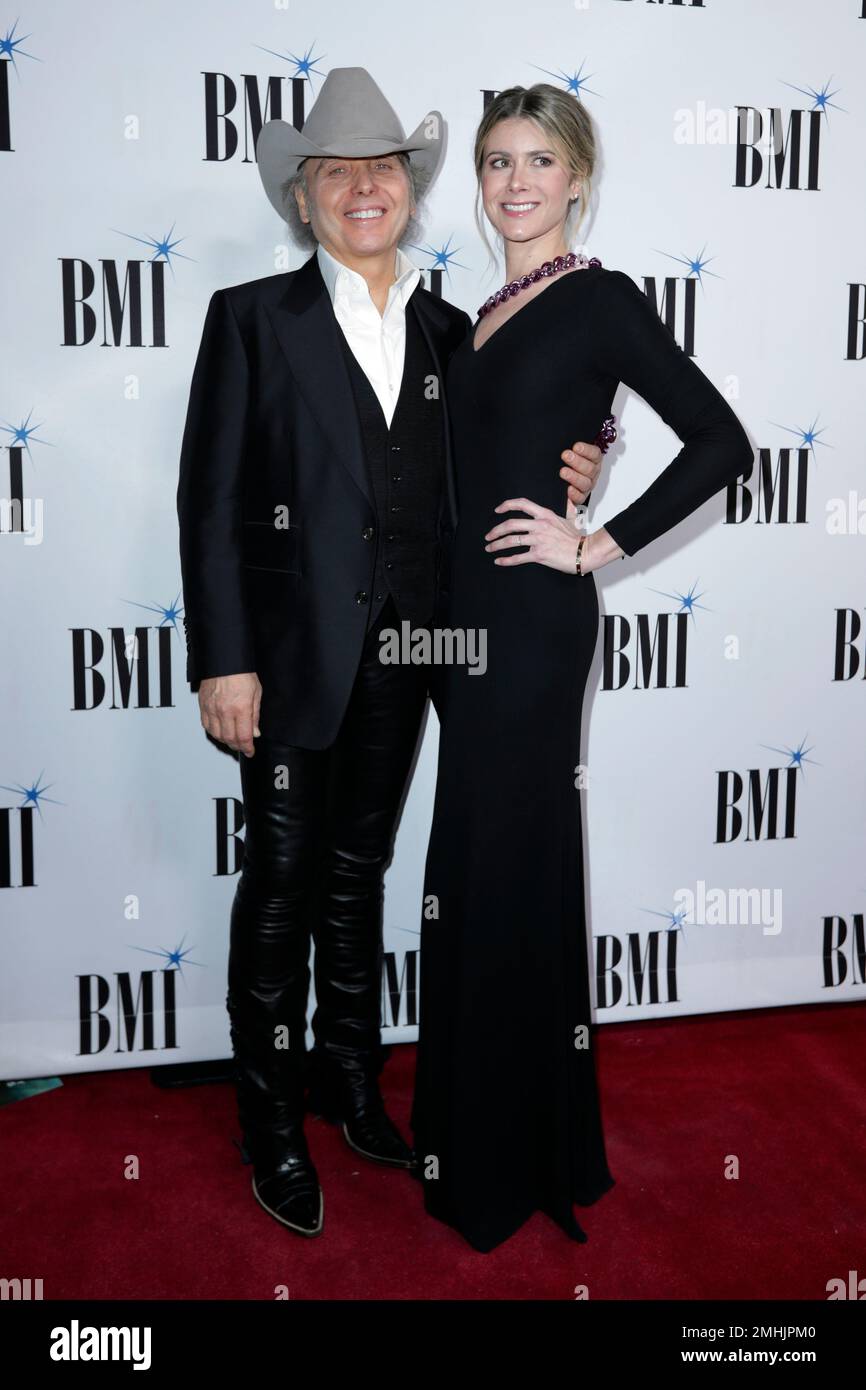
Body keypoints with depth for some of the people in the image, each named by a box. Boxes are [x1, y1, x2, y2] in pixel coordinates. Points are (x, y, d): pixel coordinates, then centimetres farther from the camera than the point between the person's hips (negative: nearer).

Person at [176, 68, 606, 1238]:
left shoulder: (450, 333, 10)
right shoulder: (253, 318, -2)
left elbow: (468, 484, 13)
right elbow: (210, 498, -7)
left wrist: (560, 480, -8)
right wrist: (224, 661, -14)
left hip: (401, 655, 4)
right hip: (295, 652, -3)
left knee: (358, 874, 16)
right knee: (283, 885, 6)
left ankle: (349, 1075, 34)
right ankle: (273, 1118, 23)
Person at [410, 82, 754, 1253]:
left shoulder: (600, 299, -7)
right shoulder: (487, 316, 15)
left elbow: (722, 443, -15)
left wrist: (599, 546, -15)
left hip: (534, 620, -8)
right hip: (472, 615, 8)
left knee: (511, 867, 0)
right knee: (477, 863, 15)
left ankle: (522, 1160, 19)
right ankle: (474, 1126, 33)